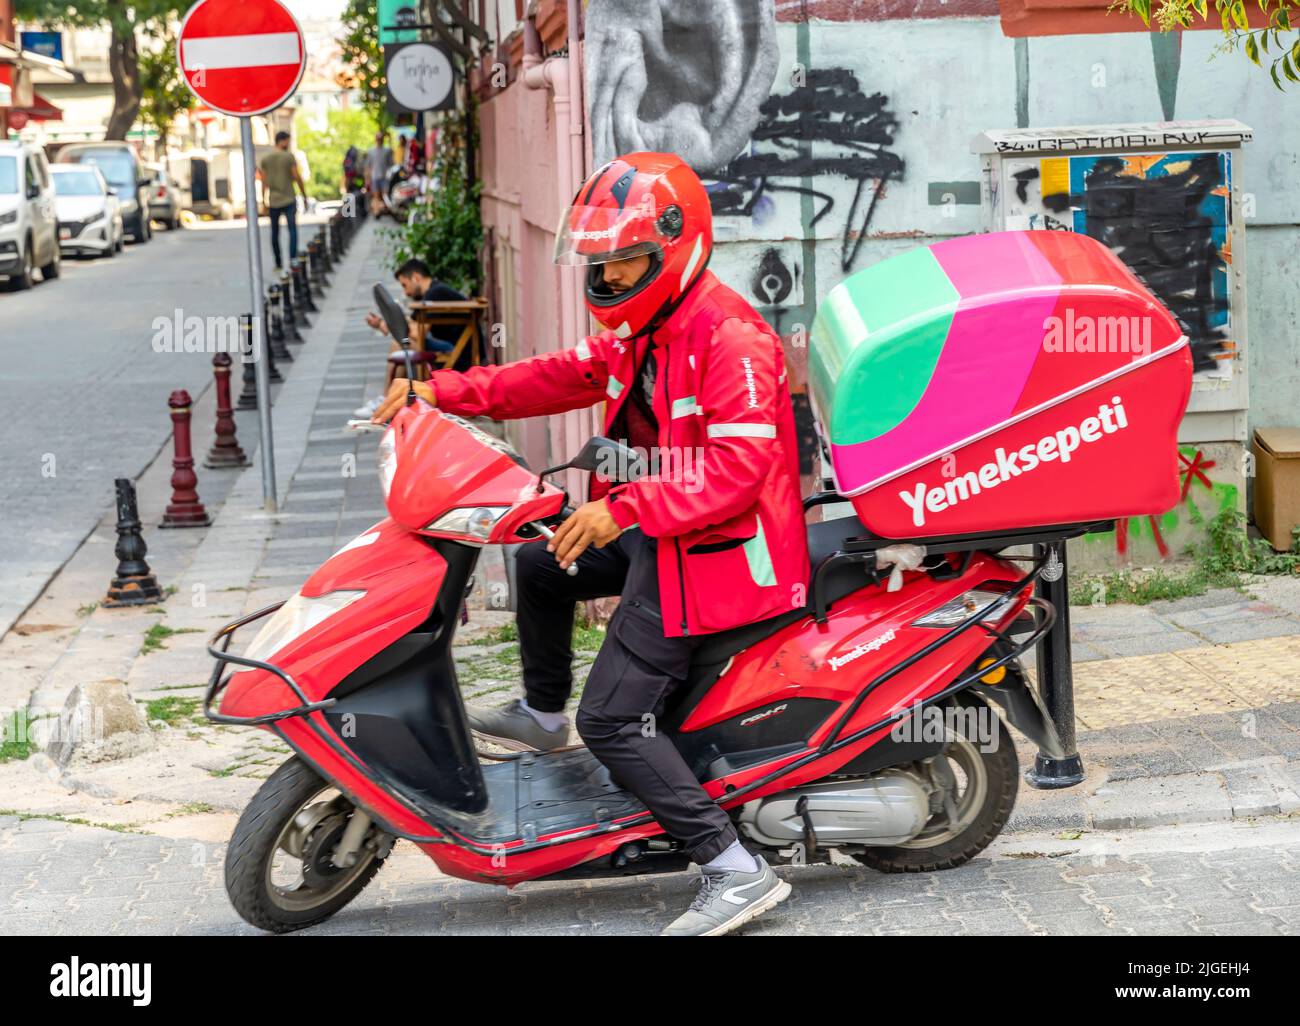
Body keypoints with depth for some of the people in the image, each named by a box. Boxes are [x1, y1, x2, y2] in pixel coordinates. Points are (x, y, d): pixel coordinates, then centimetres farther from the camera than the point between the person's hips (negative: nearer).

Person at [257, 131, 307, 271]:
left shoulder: (265, 159, 6)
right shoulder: (289, 157, -5)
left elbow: (264, 182, 6)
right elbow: (297, 178, -7)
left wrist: (264, 202, 12)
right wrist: (305, 197, 1)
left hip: (273, 202, 4)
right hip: (289, 200, -4)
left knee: (275, 233, 12)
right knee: (292, 231, -5)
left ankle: (278, 263, 18)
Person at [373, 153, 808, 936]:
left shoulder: (730, 338, -22)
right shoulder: (645, 329, 10)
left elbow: (737, 465, -30)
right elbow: (567, 376, 13)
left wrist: (625, 509, -36)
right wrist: (446, 392, 4)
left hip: (714, 549, -10)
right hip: (662, 532, 10)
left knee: (614, 721, -14)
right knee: (543, 565, 25)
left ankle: (737, 872, -13)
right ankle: (542, 715, 44)